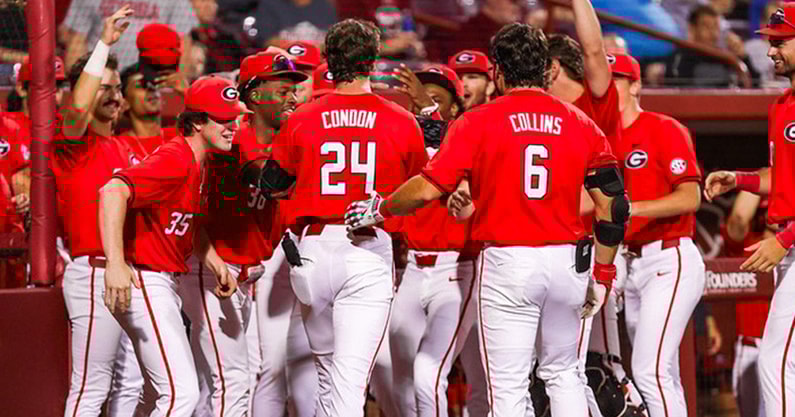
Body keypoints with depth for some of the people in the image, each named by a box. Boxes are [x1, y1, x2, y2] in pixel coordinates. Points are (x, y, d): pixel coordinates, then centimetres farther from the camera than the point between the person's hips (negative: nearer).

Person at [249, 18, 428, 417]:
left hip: (313, 250, 2)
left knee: (328, 369, 19)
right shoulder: (402, 123, 0)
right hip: (370, 254, -2)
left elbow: (270, 184, 13)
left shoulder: (302, 120, 2)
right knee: (350, 380, -9)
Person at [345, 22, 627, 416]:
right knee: (562, 373, 20)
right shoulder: (581, 125, 5)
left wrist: (379, 209, 9)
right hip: (567, 262, 3)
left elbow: (427, 189, -9)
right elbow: (612, 207, 4)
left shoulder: (478, 123, -5)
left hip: (506, 264, -3)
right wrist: (602, 274, 13)